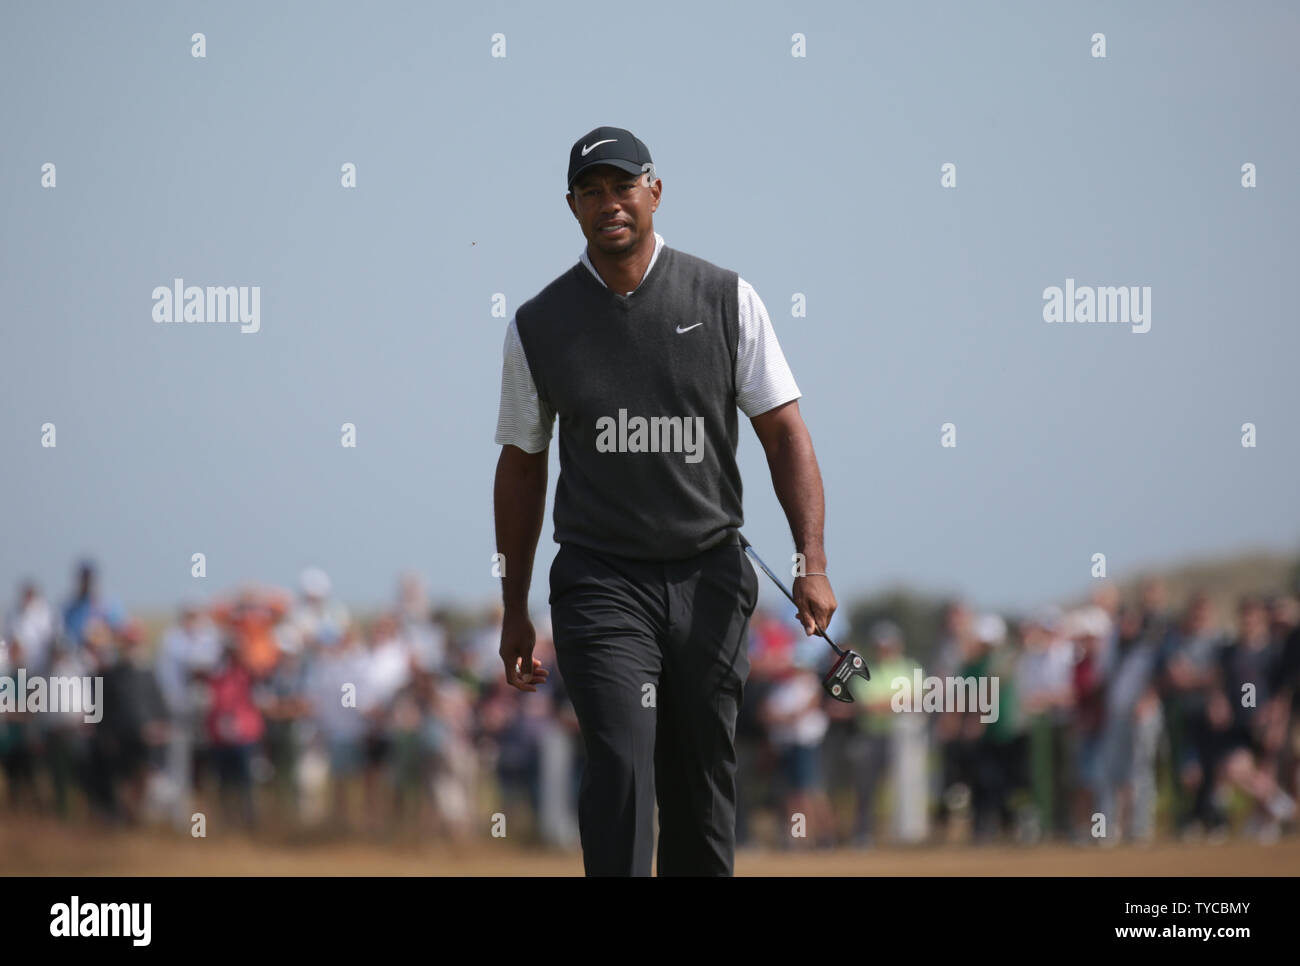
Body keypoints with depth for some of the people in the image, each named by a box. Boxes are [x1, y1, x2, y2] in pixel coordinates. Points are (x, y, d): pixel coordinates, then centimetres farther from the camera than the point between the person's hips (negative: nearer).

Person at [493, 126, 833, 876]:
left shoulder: (726, 300, 3)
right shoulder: (539, 326, 4)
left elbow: (785, 432, 1)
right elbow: (522, 467, 13)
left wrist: (812, 563, -10)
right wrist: (515, 610, 13)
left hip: (711, 580, 1)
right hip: (601, 583, -1)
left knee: (703, 784, 7)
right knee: (621, 768, -17)